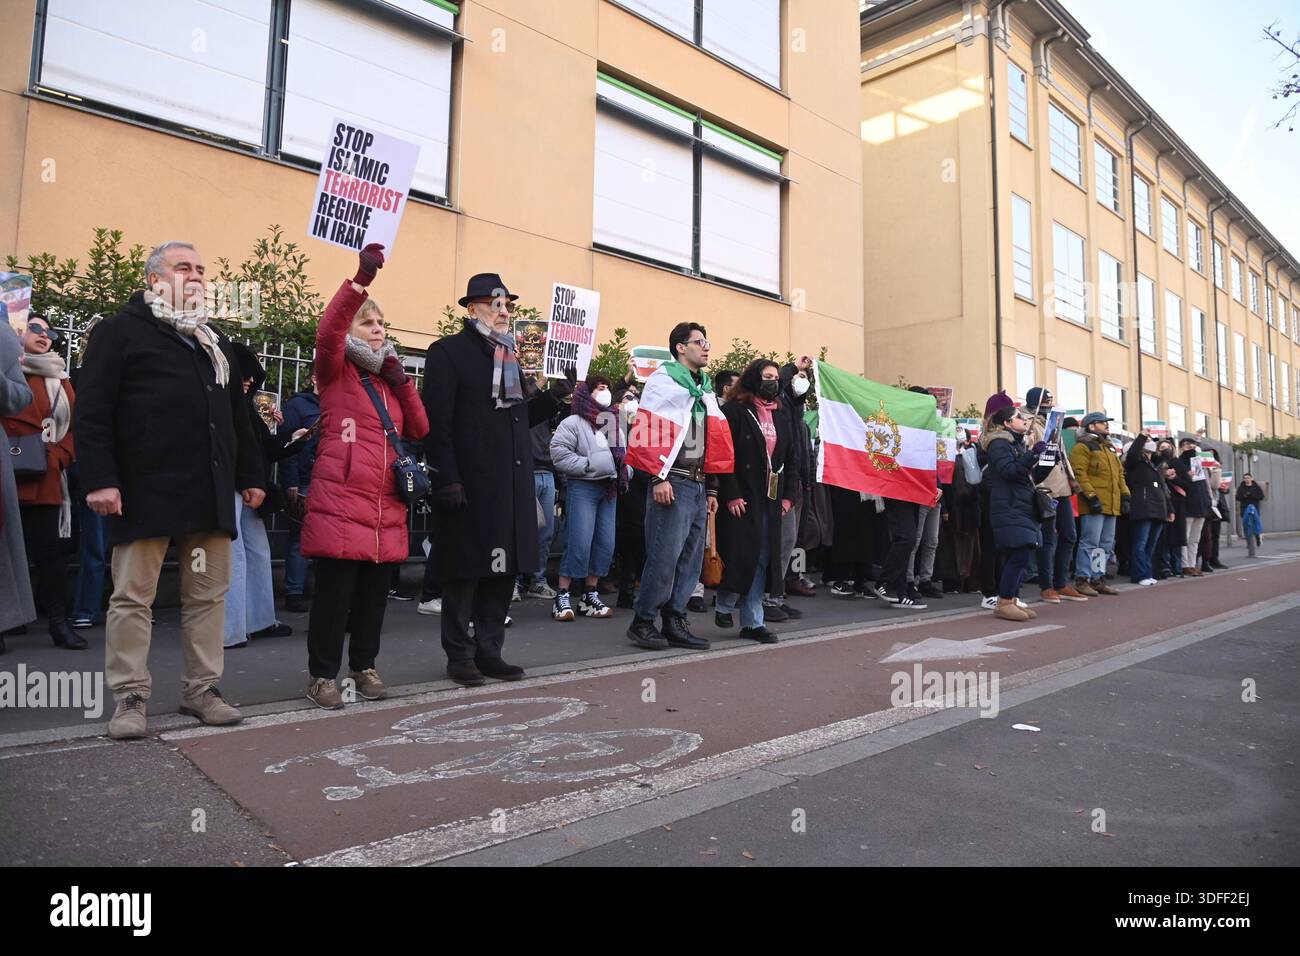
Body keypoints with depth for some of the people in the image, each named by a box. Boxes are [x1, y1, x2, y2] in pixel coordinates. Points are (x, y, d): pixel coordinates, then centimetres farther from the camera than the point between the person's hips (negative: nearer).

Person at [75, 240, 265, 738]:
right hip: (145, 491, -5)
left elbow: (238, 416, 23)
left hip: (210, 492, 6)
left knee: (208, 595, 7)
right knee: (133, 596, 2)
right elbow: (92, 411, -5)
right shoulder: (121, 330, 4)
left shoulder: (216, 343, 22)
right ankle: (130, 698, 11)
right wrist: (100, 479, -14)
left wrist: (250, 475, 15)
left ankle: (202, 690, 15)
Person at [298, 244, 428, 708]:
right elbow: (327, 332, -19)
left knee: (375, 591, 9)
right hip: (340, 501, -6)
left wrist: (402, 382, 1)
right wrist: (360, 281, -28)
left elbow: (419, 429, 12)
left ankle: (363, 665, 24)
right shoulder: (337, 371, 3)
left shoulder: (390, 378, 20)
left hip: (386, 504, 6)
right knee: (334, 589, -4)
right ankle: (322, 674, 9)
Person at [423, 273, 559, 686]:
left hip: (512, 482, 7)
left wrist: (553, 396, 5)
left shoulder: (513, 354, 19)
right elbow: (438, 421, -10)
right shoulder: (448, 351, -2)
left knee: (505, 568, 9)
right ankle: (459, 654, 15)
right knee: (465, 569, 2)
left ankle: (489, 650, 21)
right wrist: (447, 478, -17)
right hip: (469, 483, -7)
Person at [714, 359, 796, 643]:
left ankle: (752, 622, 13)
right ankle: (724, 606, 18)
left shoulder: (782, 414, 16)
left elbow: (791, 457, 17)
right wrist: (731, 494, -17)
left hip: (771, 499, 6)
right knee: (741, 554, -6)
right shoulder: (734, 410, -6)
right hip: (741, 499, -6)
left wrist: (789, 495, 8)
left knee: (763, 559, 5)